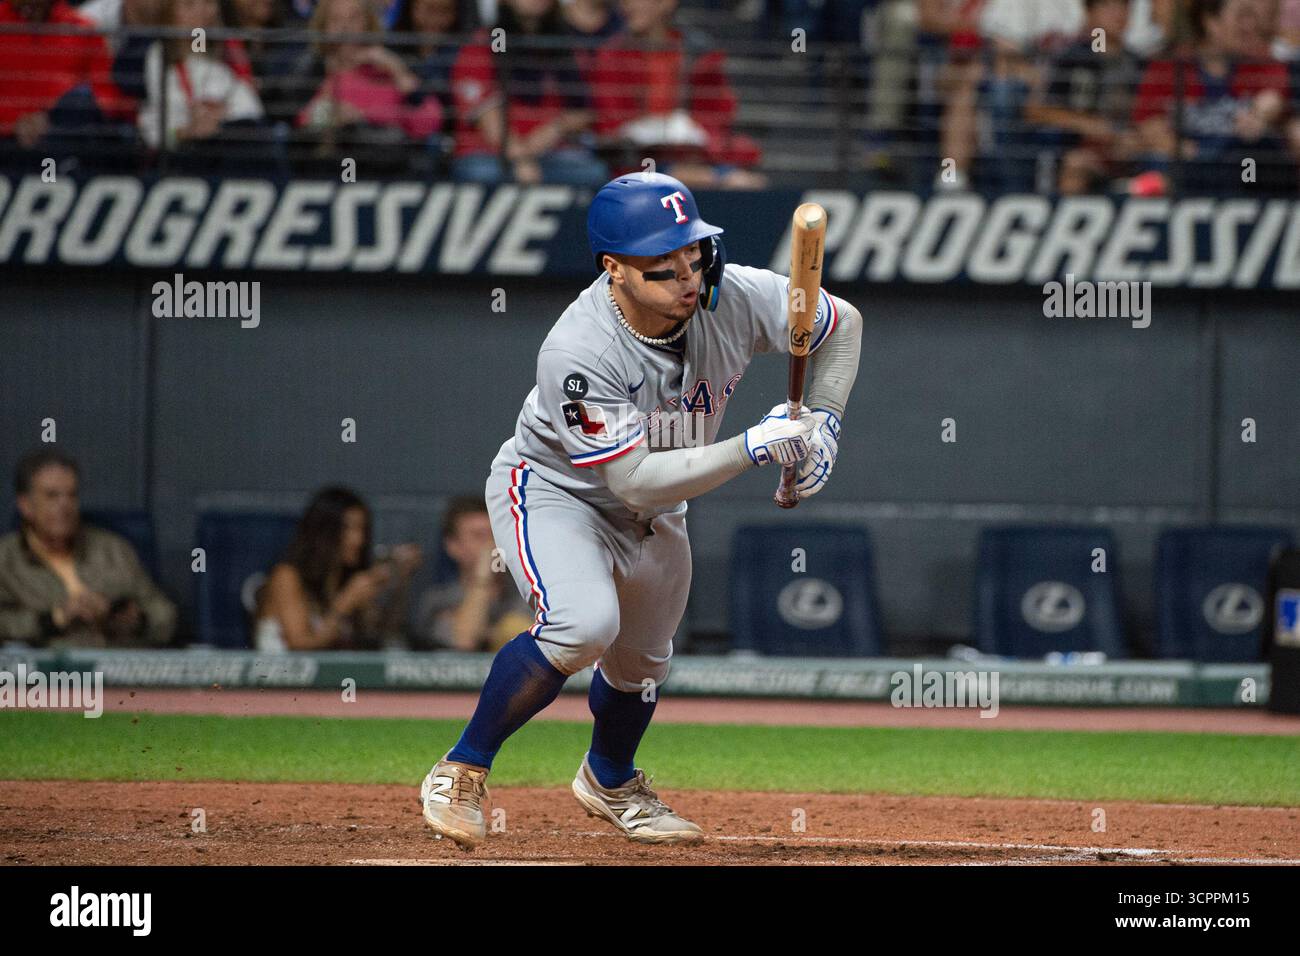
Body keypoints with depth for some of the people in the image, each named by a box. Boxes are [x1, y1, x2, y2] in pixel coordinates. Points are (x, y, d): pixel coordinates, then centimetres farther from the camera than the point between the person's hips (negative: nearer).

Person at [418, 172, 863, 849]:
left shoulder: (733, 297, -24)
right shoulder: (579, 354, -38)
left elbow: (842, 324, -5)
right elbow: (636, 481, -38)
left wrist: (821, 424, -18)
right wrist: (753, 449, -42)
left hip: (654, 514, 6)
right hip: (553, 490, -6)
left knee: (642, 663, 20)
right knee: (584, 623, -31)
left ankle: (610, 782, 53)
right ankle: (461, 774, -14)